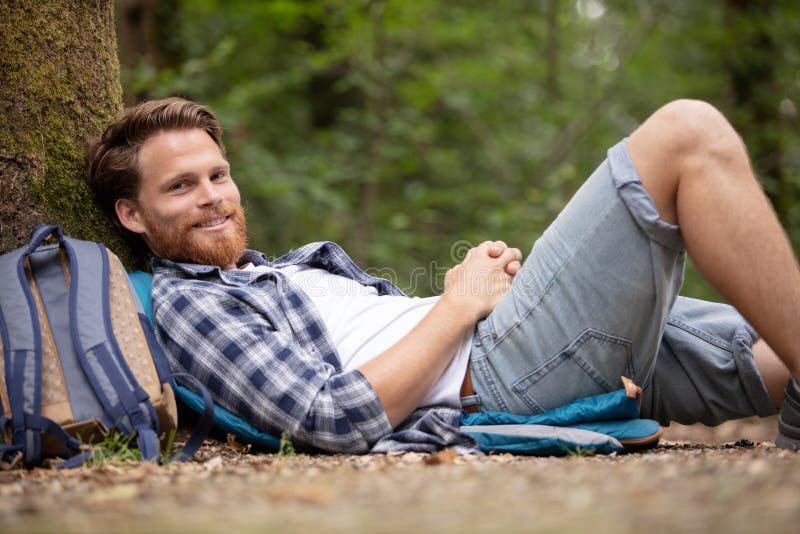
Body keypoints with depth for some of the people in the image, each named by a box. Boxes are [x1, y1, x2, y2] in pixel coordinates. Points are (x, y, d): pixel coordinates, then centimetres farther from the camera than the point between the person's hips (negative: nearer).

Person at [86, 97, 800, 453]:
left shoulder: (284, 266, 27)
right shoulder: (185, 305, -1)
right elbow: (337, 420, -16)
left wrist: (481, 275, 3)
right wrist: (460, 305, -8)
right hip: (490, 374, -9)